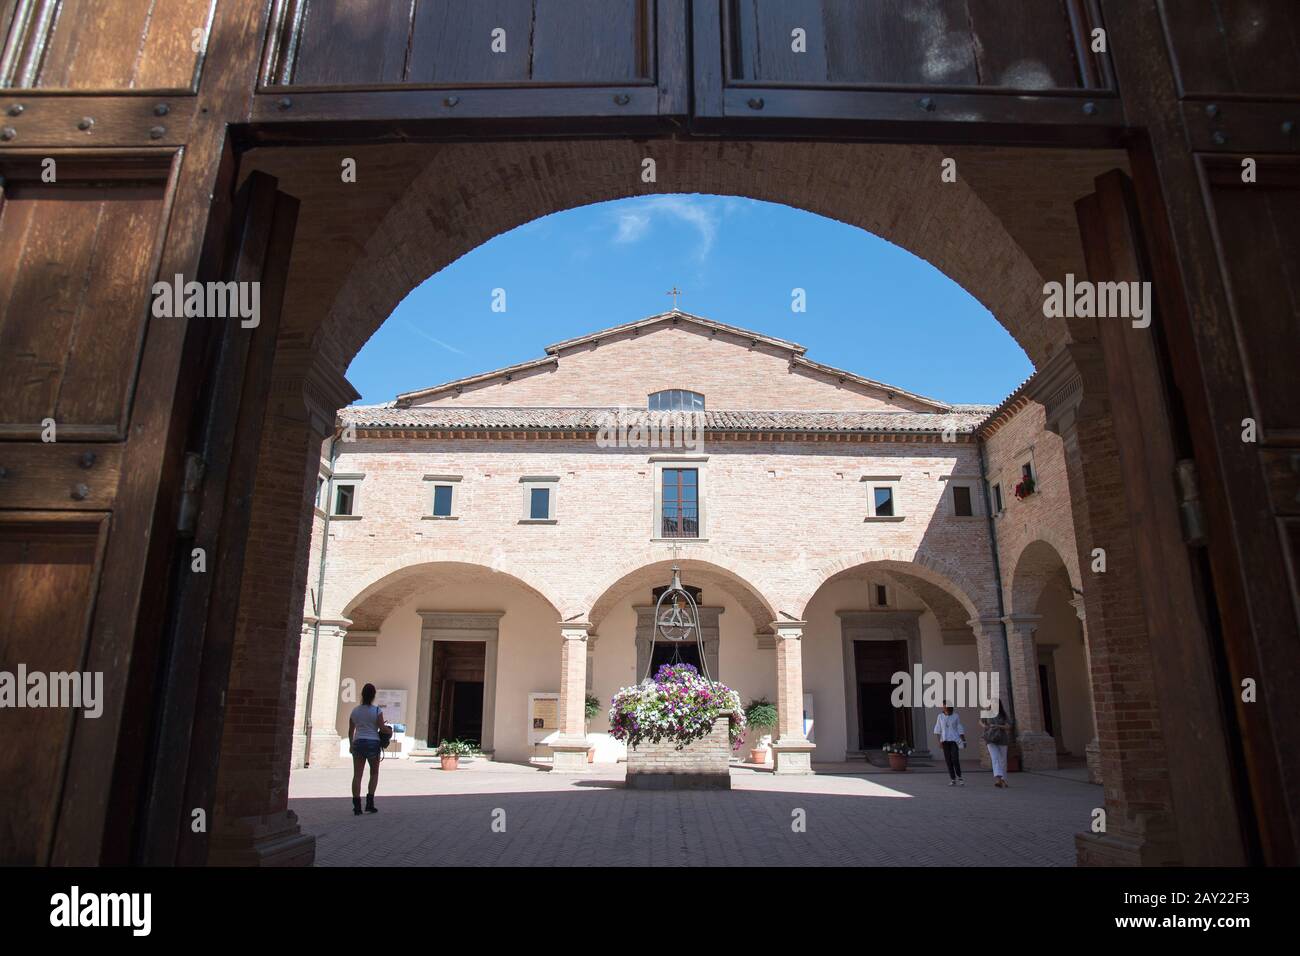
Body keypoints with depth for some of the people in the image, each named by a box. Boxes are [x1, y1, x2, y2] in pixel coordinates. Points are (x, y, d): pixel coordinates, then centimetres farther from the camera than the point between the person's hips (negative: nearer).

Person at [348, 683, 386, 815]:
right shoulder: (377, 711, -7)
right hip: (373, 742, -3)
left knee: (357, 774, 4)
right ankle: (370, 802, 6)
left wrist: (351, 745, 24)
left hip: (358, 742, 3)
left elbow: (350, 731, 11)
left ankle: (357, 806, 0)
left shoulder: (355, 710, 5)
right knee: (374, 773, 14)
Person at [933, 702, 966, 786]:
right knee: (948, 760, 0)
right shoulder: (940, 716, 4)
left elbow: (960, 729, 2)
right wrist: (939, 740, -2)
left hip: (954, 740, -2)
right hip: (945, 740, 2)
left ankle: (959, 777, 4)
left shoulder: (955, 716, 0)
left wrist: (963, 740, -2)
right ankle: (952, 779, 7)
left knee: (955, 759, -12)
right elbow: (938, 729, 6)